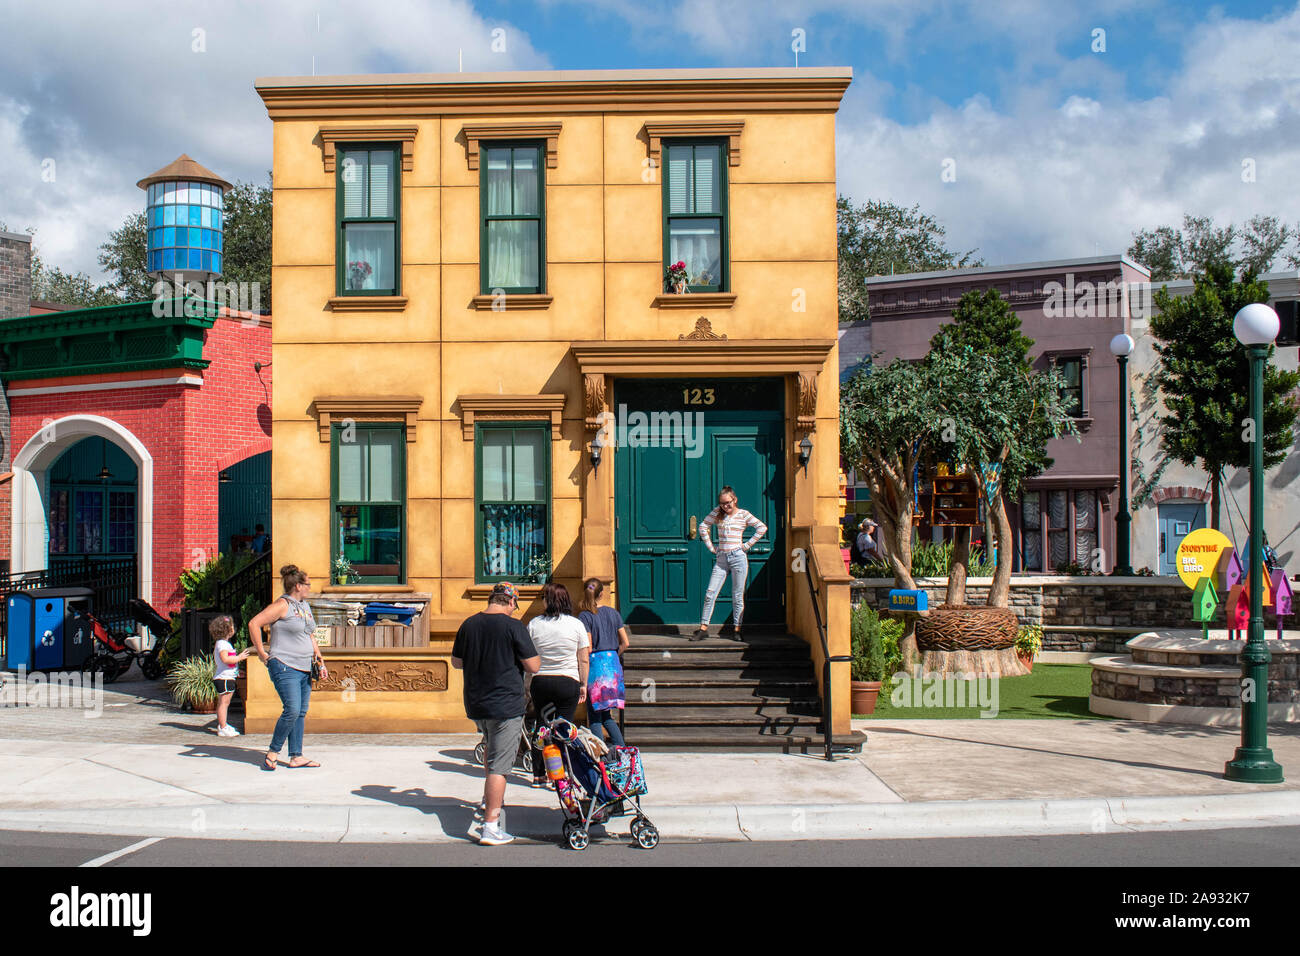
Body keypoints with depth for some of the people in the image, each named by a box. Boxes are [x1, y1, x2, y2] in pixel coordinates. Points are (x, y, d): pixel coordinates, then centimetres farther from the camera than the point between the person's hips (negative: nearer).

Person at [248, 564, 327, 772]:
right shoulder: (282, 605, -10)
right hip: (285, 667, -9)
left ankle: (296, 756, 10)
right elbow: (254, 624, -16)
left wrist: (321, 663, 18)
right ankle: (273, 753, -1)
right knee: (292, 711, -15)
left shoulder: (305, 606, 17)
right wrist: (262, 654, -13)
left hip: (304, 669, 9)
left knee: (301, 713, 6)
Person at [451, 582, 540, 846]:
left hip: (475, 705, 6)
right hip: (505, 705, -6)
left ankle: (488, 805, 31)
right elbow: (534, 667, -12)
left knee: (492, 752, 29)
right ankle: (491, 826, -2)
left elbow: (456, 662, 13)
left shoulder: (469, 624, 3)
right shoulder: (513, 627, -14)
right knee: (499, 764, -2)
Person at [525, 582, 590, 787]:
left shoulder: (534, 624, -3)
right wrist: (584, 685, 8)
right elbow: (583, 660, -2)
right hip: (568, 682, -1)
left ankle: (538, 775, 20)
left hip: (540, 681, 1)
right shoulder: (576, 625, -4)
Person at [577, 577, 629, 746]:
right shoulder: (613, 613, 7)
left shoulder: (585, 616, -9)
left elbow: (587, 648, -13)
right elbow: (625, 643, 8)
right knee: (607, 715, 15)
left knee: (594, 716, 2)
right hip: (613, 663, 5)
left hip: (595, 664, -5)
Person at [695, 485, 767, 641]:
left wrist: (747, 545, -5)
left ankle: (736, 630, 8)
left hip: (738, 557, -2)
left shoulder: (743, 514, 0)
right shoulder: (717, 513, 7)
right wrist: (711, 547, 7)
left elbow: (762, 528, -2)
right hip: (721, 558, 3)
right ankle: (703, 628, 0)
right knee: (710, 594, -4)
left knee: (737, 596, 1)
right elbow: (703, 526, 15)